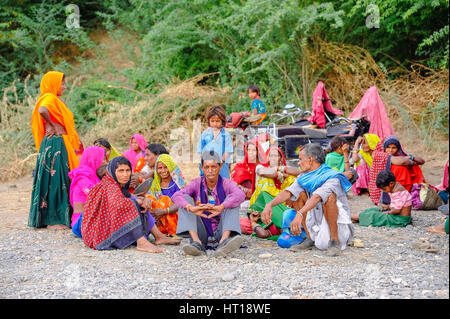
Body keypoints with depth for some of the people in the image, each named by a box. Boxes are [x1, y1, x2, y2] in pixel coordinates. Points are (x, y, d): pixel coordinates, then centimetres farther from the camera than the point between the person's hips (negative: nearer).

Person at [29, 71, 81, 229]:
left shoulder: (56, 99, 20)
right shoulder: (50, 98, -10)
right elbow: (42, 110, -32)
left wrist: (76, 142, 17)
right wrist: (53, 127, -18)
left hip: (62, 144, 10)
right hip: (55, 144, -10)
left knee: (61, 180, 11)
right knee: (55, 180, -8)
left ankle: (60, 218, 15)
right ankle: (53, 220, -6)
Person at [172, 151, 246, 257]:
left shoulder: (227, 183, 0)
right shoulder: (196, 183, 3)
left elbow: (240, 195, -24)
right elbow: (176, 196, -15)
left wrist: (220, 208, -42)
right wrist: (192, 208, -36)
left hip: (221, 232, -1)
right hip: (201, 233, 1)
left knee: (230, 199, -19)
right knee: (185, 198, -15)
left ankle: (224, 241, -42)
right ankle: (197, 242, -35)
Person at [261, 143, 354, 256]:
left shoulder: (332, 178, -18)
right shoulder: (304, 177, 5)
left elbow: (317, 197, -35)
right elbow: (288, 192, -11)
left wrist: (300, 214, -50)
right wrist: (269, 205, -28)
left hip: (338, 227, -7)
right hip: (318, 227, 7)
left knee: (329, 196, -31)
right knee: (299, 193, -1)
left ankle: (335, 241, -20)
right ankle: (310, 239, 1)